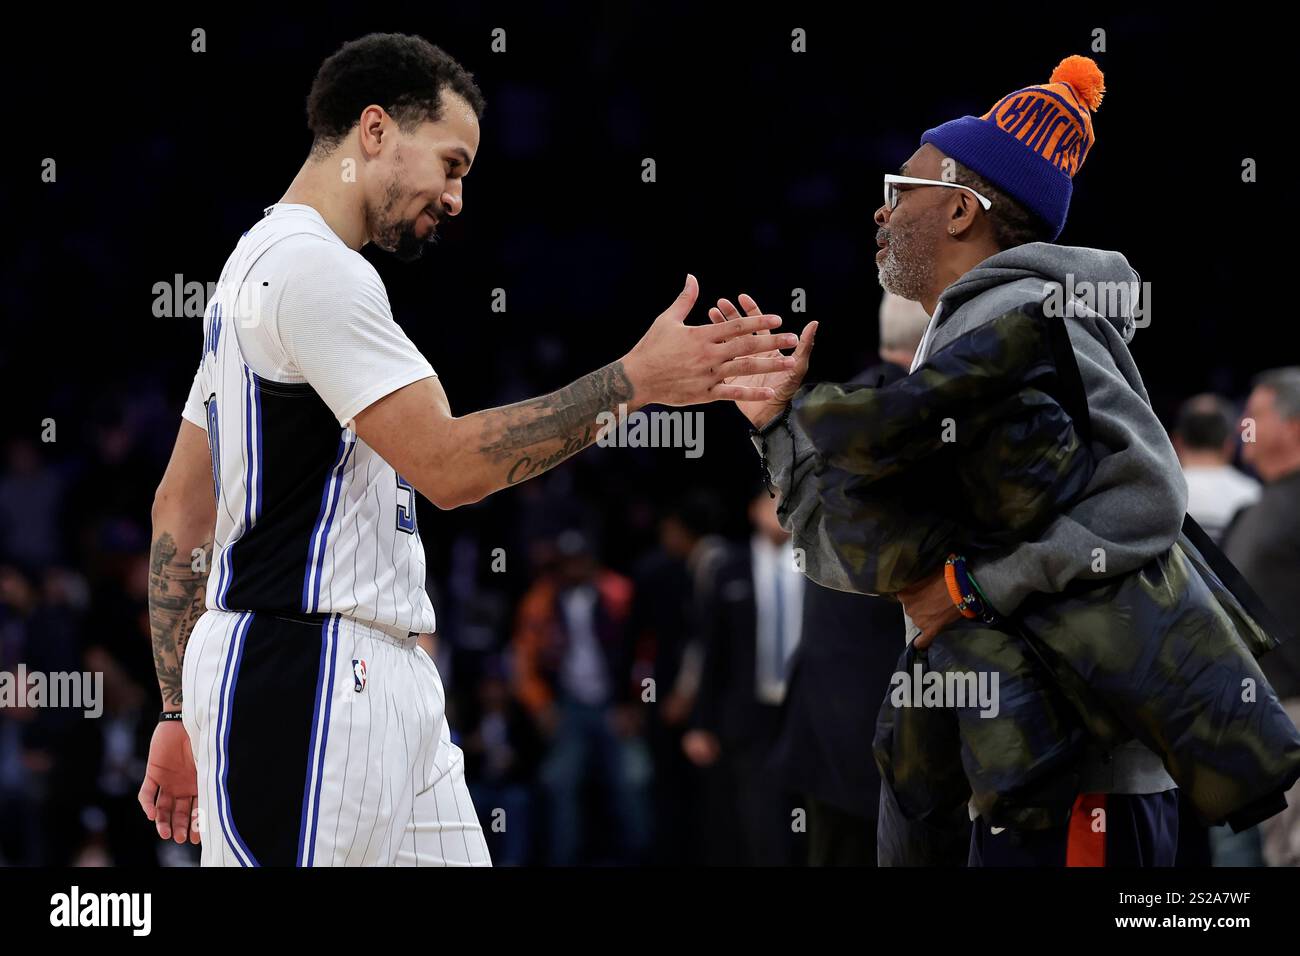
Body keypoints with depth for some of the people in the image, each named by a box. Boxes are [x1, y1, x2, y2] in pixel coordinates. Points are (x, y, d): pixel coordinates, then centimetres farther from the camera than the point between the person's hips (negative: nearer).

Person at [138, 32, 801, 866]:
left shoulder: (262, 267, 20)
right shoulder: (315, 267, -12)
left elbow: (180, 509, 21)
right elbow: (448, 465, -19)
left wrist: (182, 714, 21)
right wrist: (633, 381, -15)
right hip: (303, 675, -10)